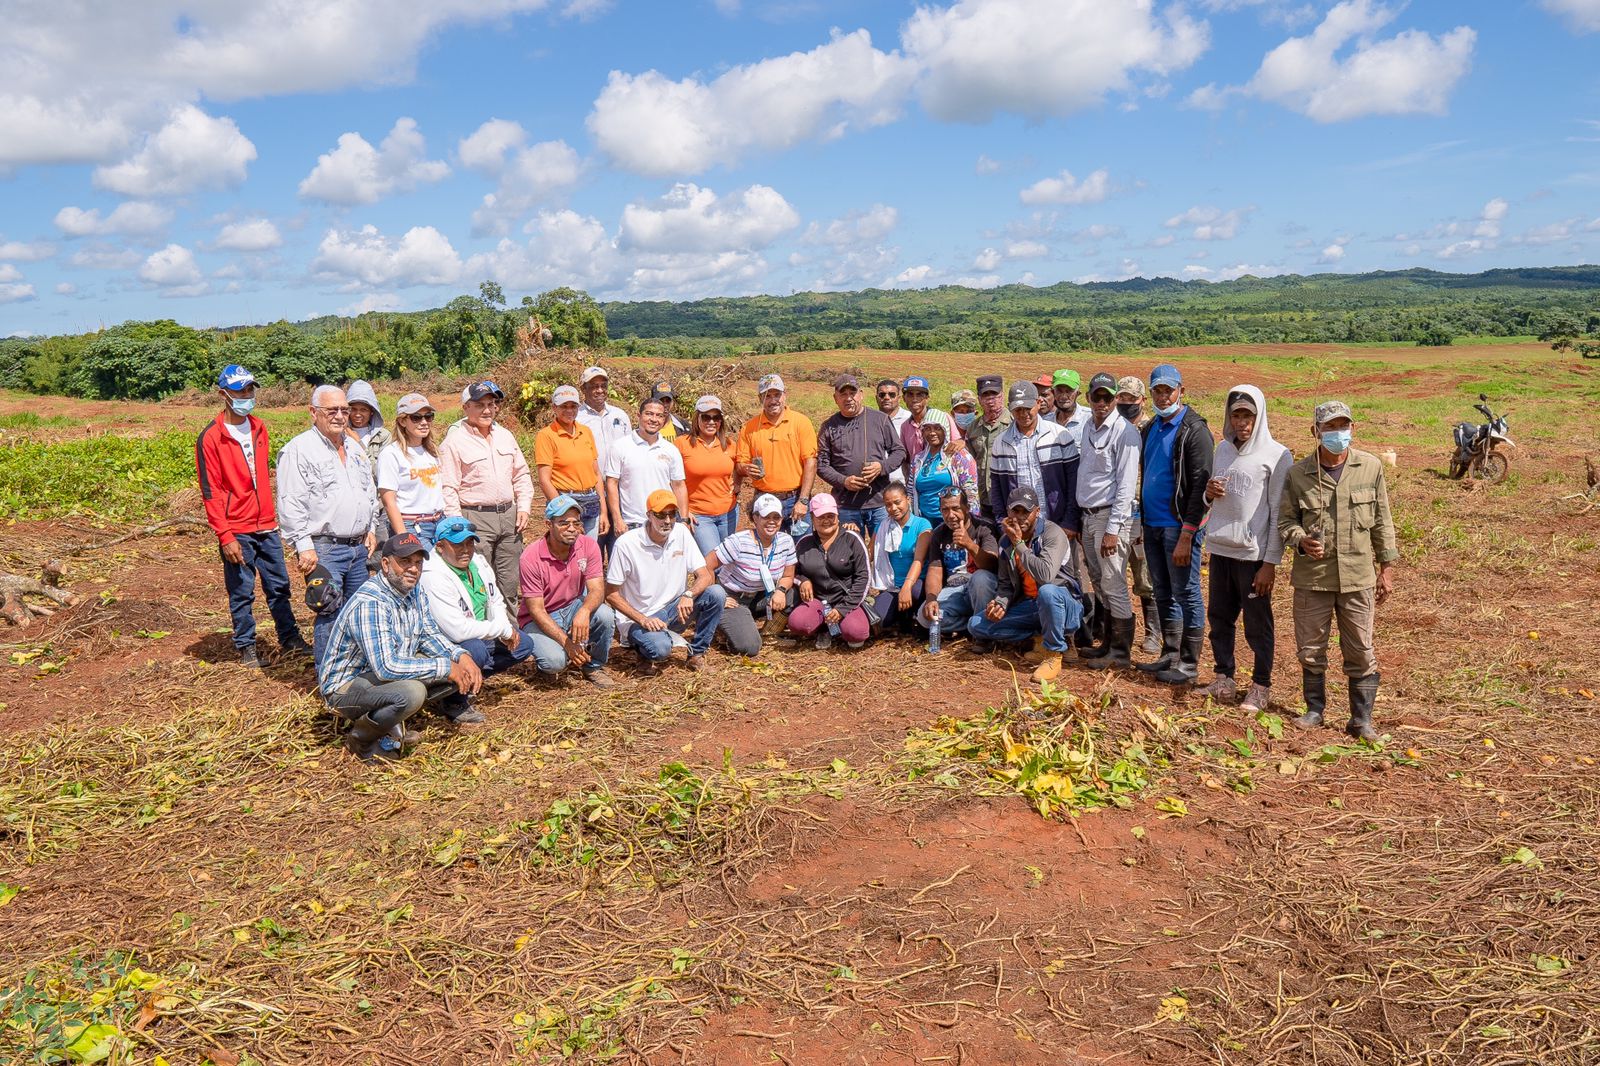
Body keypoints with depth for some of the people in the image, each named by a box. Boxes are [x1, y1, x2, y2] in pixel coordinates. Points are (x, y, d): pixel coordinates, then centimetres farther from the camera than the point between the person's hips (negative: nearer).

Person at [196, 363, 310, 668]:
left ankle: (289, 639, 22)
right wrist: (225, 536, -14)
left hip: (266, 525, 5)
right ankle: (246, 648, 16)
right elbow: (211, 491, -10)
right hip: (237, 531, -5)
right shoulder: (211, 437, -9)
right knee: (242, 592, 3)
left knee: (279, 585, 11)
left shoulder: (258, 427, 10)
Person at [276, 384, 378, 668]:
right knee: (329, 615, -7)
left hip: (358, 547, 7)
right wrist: (304, 546, -16)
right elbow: (290, 504, -12)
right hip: (324, 548, -7)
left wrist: (370, 529, 19)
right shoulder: (299, 450, -7)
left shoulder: (354, 447, 16)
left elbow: (370, 491, 27)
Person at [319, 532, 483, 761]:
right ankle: (361, 738, -7)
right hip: (346, 686, -8)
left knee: (461, 670, -5)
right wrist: (445, 667, -29)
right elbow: (386, 667, -34)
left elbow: (430, 635, 11)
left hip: (386, 674, 9)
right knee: (411, 691, -36)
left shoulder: (413, 591, 0)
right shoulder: (369, 604, -28)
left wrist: (461, 656, -9)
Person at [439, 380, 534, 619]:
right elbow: (448, 488, -7)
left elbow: (522, 475, 20)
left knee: (509, 585, 10)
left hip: (509, 516, 6)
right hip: (475, 518, -6)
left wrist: (524, 508, 7)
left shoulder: (505, 436, 14)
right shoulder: (454, 441, -4)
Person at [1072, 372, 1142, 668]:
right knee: (1099, 585, 15)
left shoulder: (1125, 432, -11)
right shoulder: (1088, 427, 14)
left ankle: (1121, 654, 1)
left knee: (1113, 587, -7)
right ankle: (1106, 643, 25)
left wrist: (1113, 529, -19)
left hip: (1110, 515, -8)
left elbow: (1126, 485, -15)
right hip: (1088, 515, 8)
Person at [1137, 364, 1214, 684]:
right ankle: (1170, 655, 24)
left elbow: (1200, 486, -16)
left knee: (1186, 594, 0)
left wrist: (1186, 536, -20)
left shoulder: (1194, 430, -11)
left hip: (1178, 526, -8)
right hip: (1152, 525, 8)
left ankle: (1189, 663, 8)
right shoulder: (1151, 429, 13)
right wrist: (1141, 520, 15)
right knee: (1163, 594, 14)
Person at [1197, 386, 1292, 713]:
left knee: (1257, 624, 4)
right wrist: (1209, 494, -5)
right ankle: (1224, 679, 26)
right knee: (1219, 616, 13)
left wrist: (1271, 563, -12)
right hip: (1220, 548, 6)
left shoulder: (1277, 456, -8)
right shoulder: (1223, 449, 10)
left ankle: (1261, 686, 16)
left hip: (1253, 553, -6)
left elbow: (1280, 514, -9)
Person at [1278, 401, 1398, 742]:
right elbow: (1285, 520, 5)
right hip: (1312, 576, 0)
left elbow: (1382, 522, 7)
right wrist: (1300, 540, -16)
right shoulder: (1298, 474, -2)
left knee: (1361, 652, 5)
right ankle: (1315, 710, 27)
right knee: (1310, 649, 10)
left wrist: (1387, 567, 6)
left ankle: (1362, 719, 17)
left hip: (1358, 576, 0)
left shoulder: (1371, 468, 1)